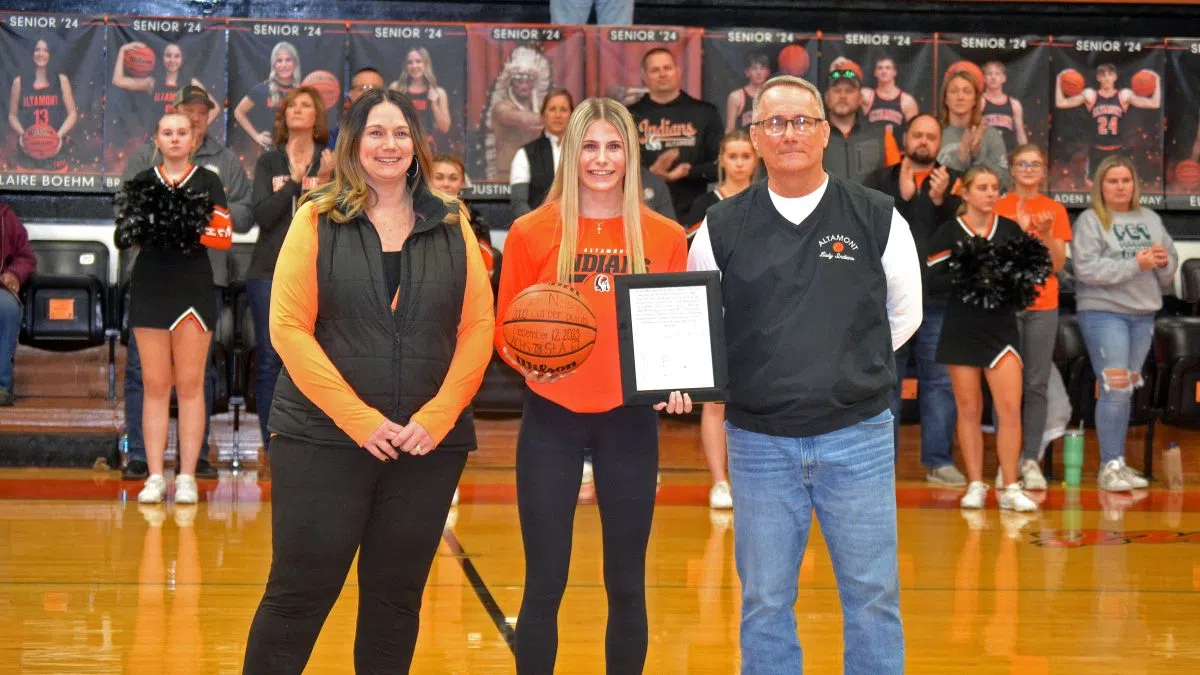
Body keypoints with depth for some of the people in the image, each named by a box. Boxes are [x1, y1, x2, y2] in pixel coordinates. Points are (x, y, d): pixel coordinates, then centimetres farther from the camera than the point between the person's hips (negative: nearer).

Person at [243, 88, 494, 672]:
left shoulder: (452, 228, 8)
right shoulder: (317, 222, 1)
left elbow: (478, 328, 3)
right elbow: (289, 328, -6)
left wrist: (435, 418, -9)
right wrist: (360, 420, -13)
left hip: (431, 444, 3)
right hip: (323, 441, -2)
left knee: (395, 598, 9)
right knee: (299, 593, -1)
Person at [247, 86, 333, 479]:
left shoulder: (331, 163, 6)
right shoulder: (269, 162, 8)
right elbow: (263, 215, -5)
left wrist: (326, 183, -14)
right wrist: (295, 180, -12)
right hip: (269, 272, 1)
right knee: (269, 360, 1)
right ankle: (270, 449, 7)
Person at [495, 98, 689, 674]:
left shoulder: (664, 237, 2)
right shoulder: (531, 232, -1)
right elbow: (505, 329, 3)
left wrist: (677, 383, -11)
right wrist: (526, 361, -17)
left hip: (629, 418, 1)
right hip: (550, 417, -1)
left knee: (627, 584, 8)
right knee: (544, 584, 2)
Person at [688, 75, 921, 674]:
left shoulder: (876, 219, 0)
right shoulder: (722, 228, 2)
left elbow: (903, 315, 11)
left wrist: (846, 371, 7)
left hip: (857, 437, -1)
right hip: (759, 440, 1)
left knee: (873, 595, 6)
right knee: (764, 601, 9)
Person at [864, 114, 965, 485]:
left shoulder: (954, 182, 10)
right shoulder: (881, 180, 10)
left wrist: (942, 201, -15)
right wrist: (902, 197, -12)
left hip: (937, 297, 0)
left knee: (940, 380, 1)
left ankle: (938, 460, 7)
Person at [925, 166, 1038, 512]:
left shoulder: (1010, 229, 7)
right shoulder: (949, 232, 0)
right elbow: (934, 277, -7)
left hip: (1002, 326, 1)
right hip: (961, 329, -1)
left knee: (1010, 409, -6)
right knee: (968, 410, 6)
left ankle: (1010, 488, 1)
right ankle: (975, 486, 14)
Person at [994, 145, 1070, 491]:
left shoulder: (1055, 210, 8)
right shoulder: (999, 208, 5)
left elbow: (1058, 265, 4)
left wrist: (1046, 234, -12)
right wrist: (1019, 229, -14)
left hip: (1043, 306, 1)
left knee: (1037, 385, 0)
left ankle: (1031, 460, 5)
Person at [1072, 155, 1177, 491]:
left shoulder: (1151, 219, 14)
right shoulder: (1090, 221, -4)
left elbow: (1171, 267, 15)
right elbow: (1086, 268, -17)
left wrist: (1164, 261, -8)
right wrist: (1135, 265, -19)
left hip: (1144, 314, 6)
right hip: (1103, 312, -6)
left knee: (1128, 390, 10)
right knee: (1115, 389, -11)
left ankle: (1119, 463, 17)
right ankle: (1110, 466, -6)